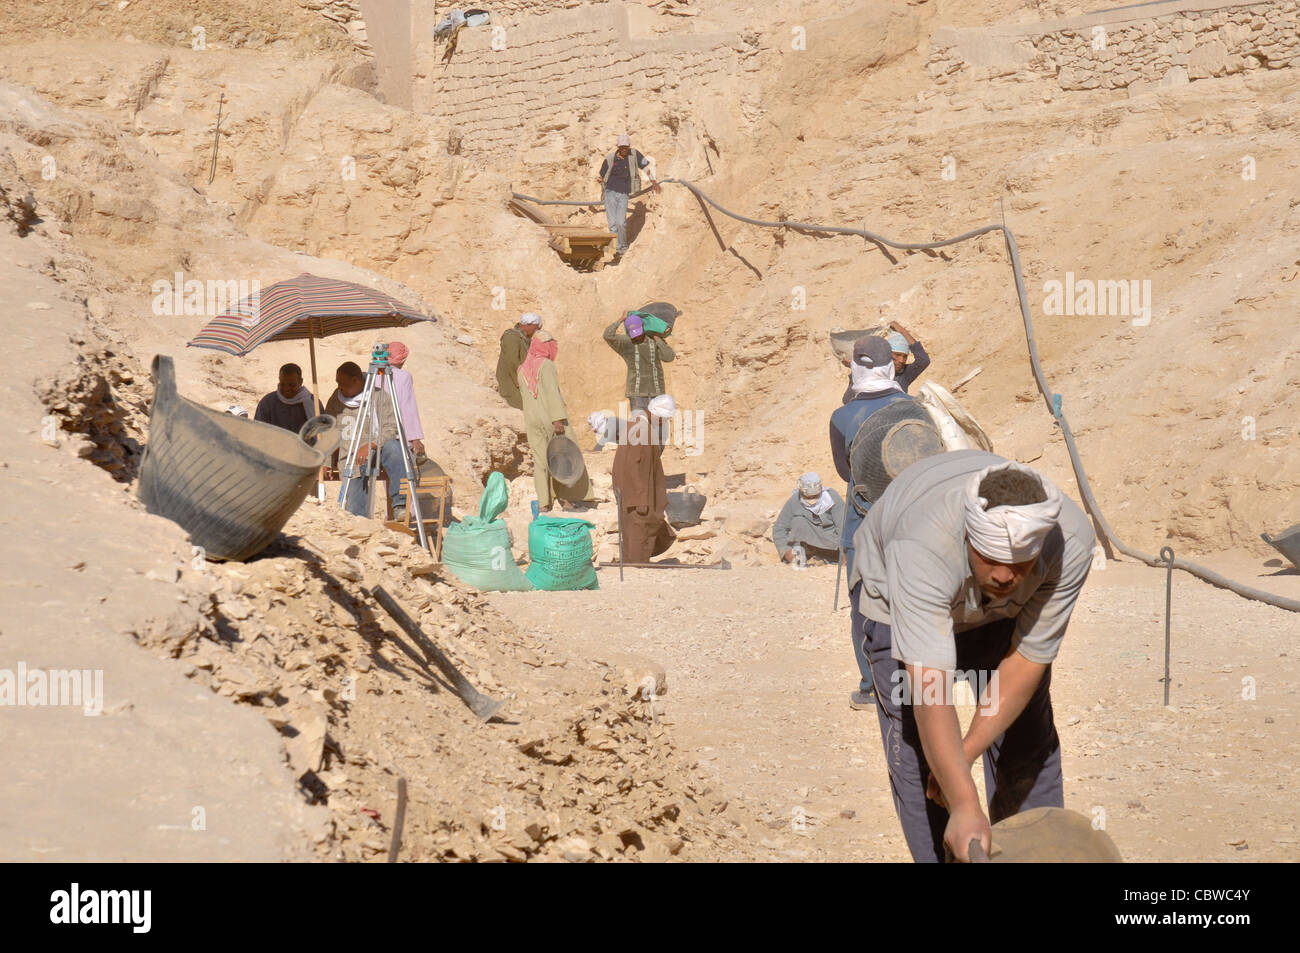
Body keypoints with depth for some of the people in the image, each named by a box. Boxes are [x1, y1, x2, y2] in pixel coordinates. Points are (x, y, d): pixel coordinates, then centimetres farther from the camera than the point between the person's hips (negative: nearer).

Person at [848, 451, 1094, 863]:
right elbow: (930, 690, -52)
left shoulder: (1071, 541, -37)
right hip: (895, 589, -3)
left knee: (1026, 730, 6)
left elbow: (1027, 660, -26)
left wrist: (967, 751, -28)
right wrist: (964, 806, -57)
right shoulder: (923, 547, -47)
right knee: (915, 739, -10)